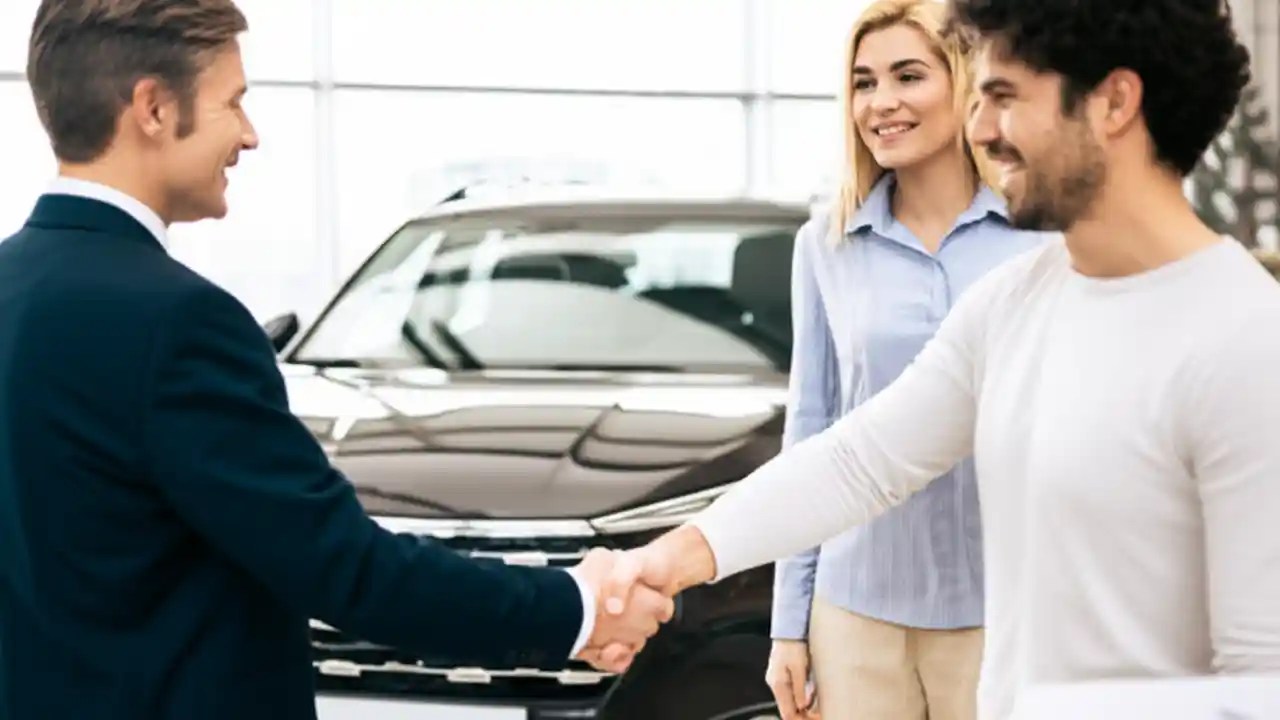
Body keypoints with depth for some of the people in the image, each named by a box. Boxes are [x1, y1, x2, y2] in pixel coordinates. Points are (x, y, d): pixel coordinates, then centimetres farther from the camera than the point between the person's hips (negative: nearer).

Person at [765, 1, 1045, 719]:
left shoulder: (1046, 234, -2)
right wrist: (790, 624, 7)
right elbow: (809, 432, 9)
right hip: (858, 612, 2)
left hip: (1006, 610, -2)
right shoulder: (827, 244, 6)